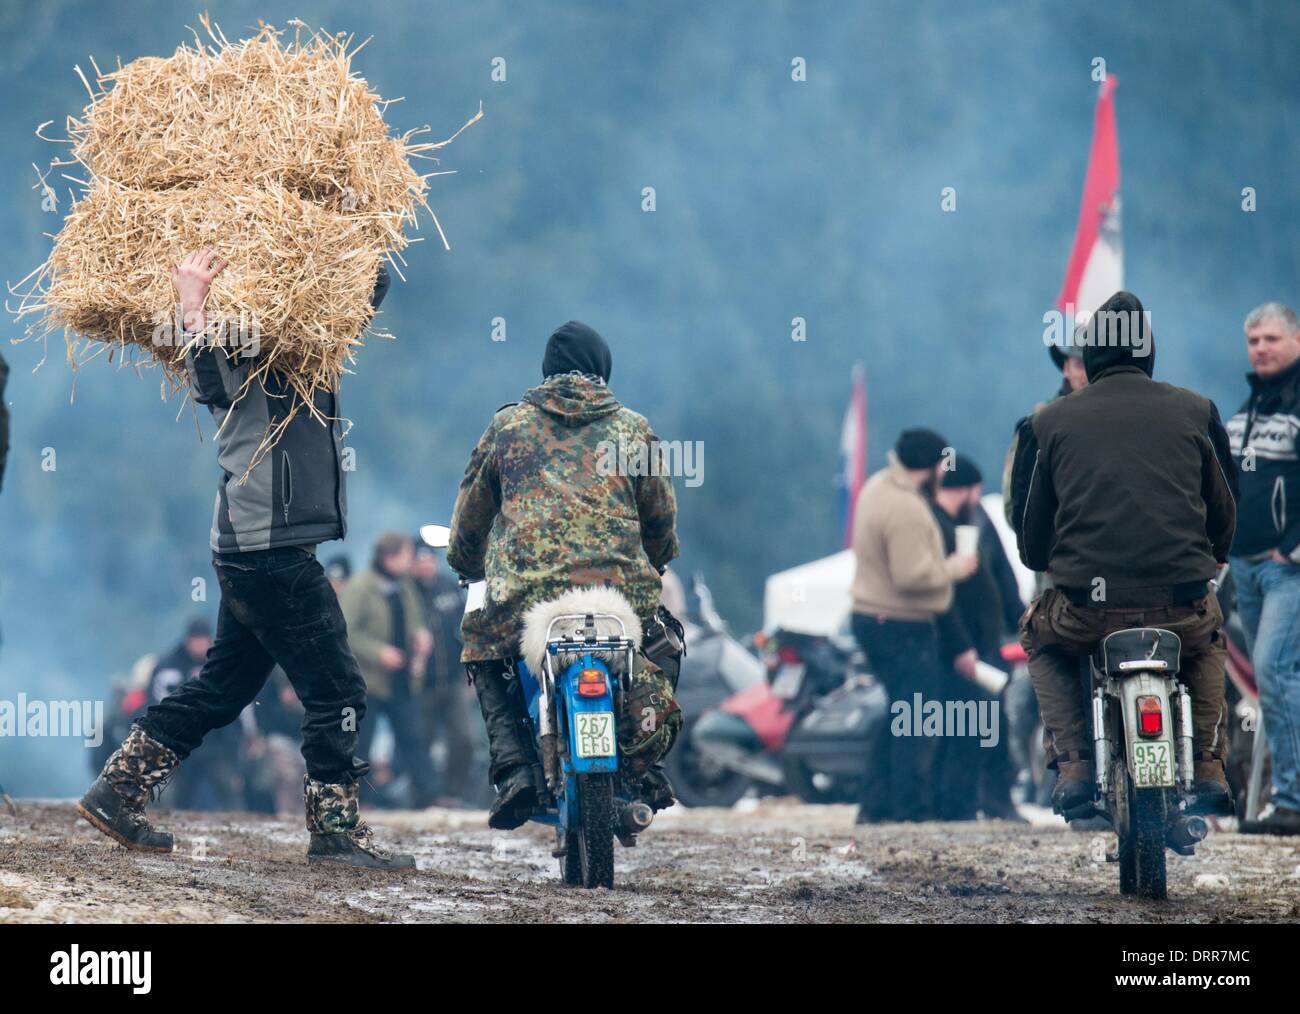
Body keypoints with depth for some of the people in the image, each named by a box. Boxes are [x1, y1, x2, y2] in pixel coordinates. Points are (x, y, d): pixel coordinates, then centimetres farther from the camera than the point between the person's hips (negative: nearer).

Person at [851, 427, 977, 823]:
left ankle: (875, 806, 19)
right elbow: (912, 575, -27)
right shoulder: (905, 510, -23)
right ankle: (912, 810, -5)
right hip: (902, 626, -10)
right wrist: (951, 569, -12)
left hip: (871, 614, 10)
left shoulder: (878, 486, 9)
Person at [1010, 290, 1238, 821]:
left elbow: (1030, 533, 13)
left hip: (1086, 604, -1)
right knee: (1207, 640, 37)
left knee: (1040, 637, 33)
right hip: (1181, 604, 1)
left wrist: (1045, 561, 38)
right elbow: (1225, 512, 18)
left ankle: (1072, 769, 13)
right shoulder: (1195, 412, 10)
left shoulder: (1048, 423, 8)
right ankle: (1209, 773, 19)